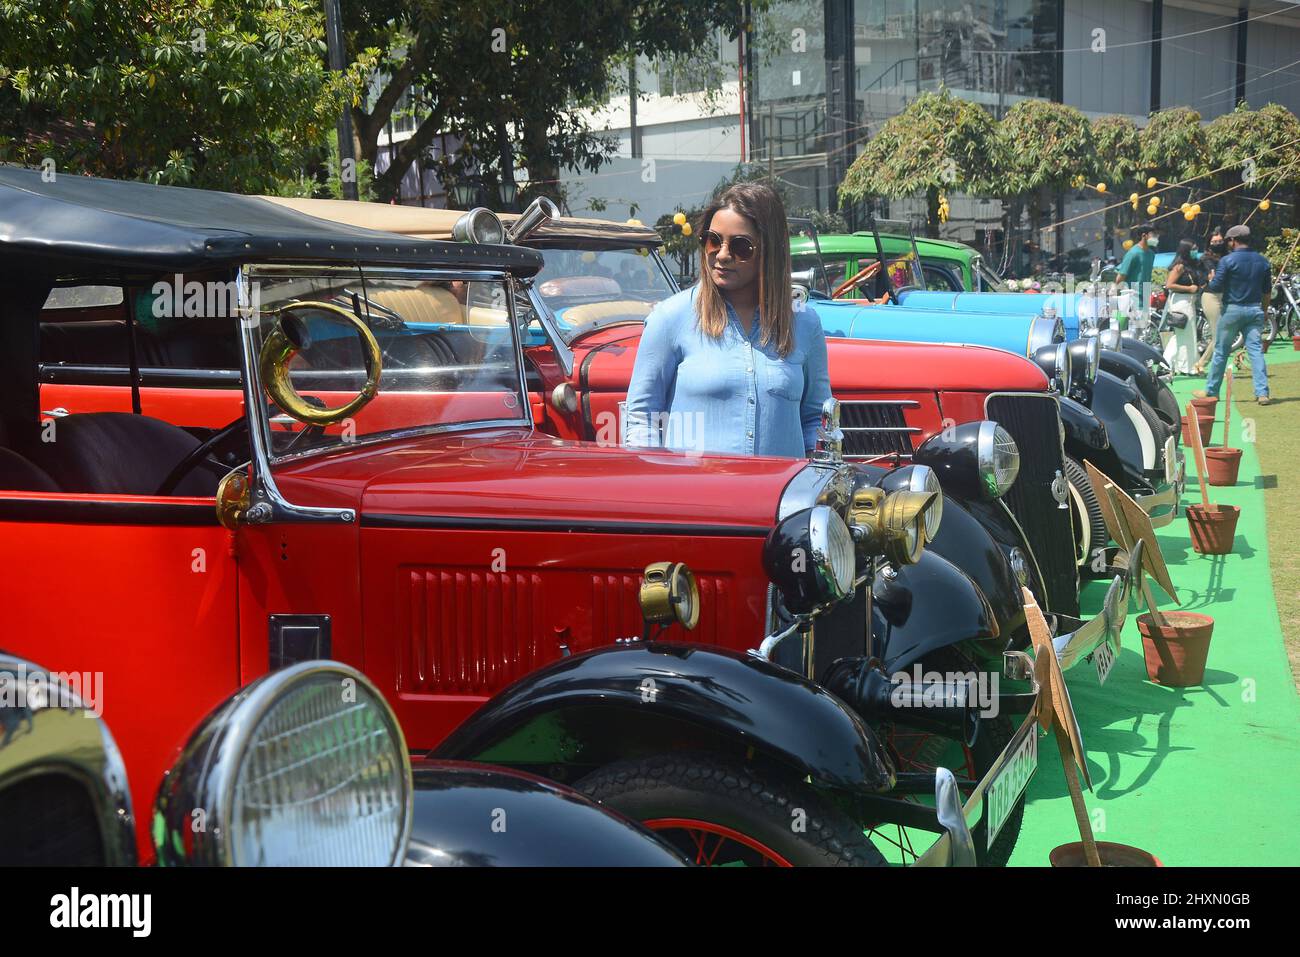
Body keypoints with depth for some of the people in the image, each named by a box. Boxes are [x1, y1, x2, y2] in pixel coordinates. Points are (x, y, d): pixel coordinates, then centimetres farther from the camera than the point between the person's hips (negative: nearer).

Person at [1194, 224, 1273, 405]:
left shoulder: (1227, 260, -10)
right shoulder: (1262, 261, 6)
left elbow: (1215, 287, -12)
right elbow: (1267, 291, 12)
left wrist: (1211, 280, 10)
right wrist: (1263, 312, 22)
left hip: (1233, 309, -4)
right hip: (1255, 310, 4)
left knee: (1221, 351, 7)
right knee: (1256, 350, 0)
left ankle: (1211, 391, 16)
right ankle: (1262, 393, -9)